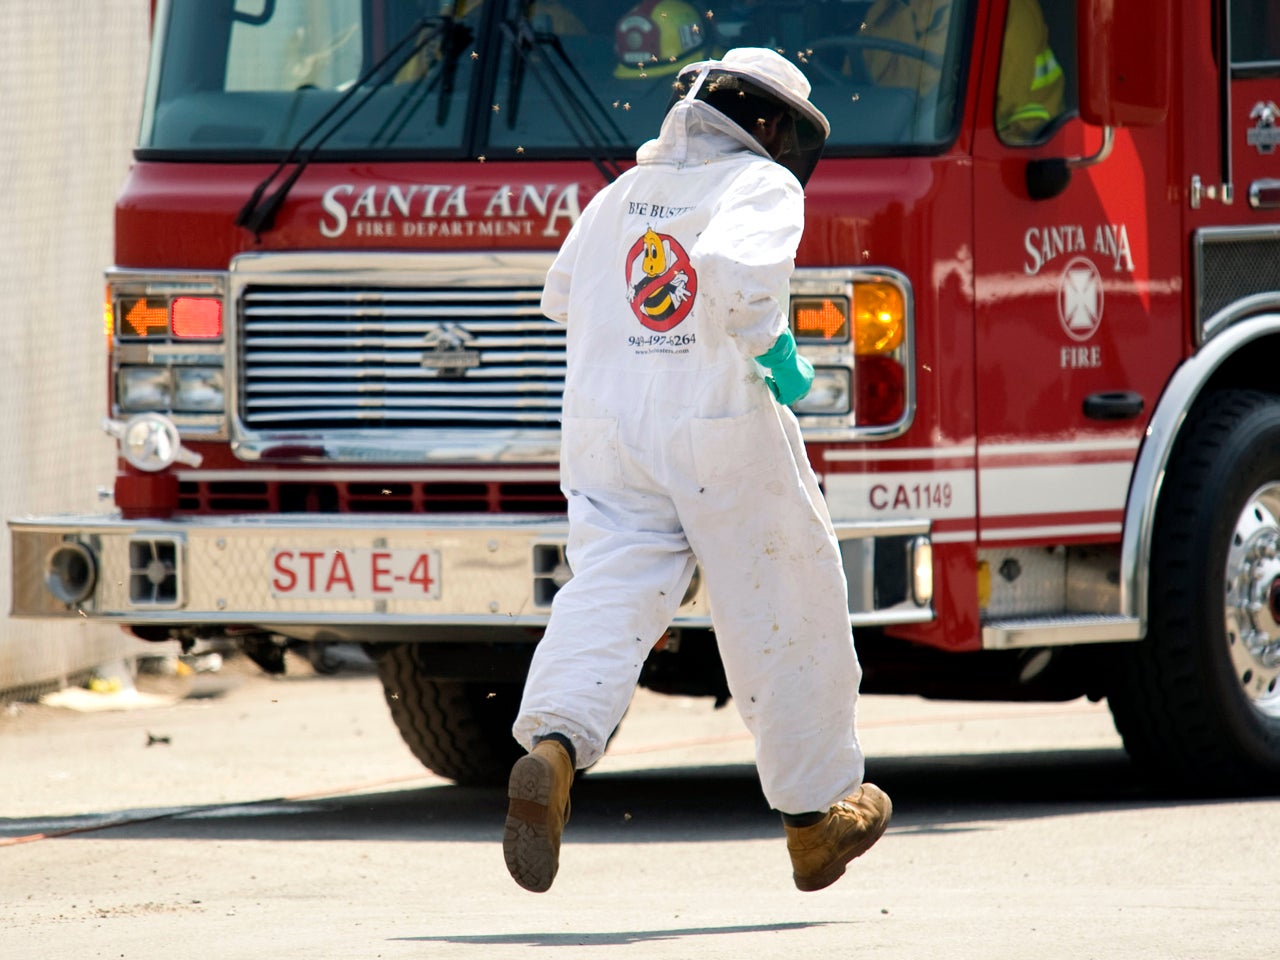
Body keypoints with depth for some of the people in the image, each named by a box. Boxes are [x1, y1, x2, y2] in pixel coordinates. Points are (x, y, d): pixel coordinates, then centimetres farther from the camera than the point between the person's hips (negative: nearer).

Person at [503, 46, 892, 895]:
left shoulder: (620, 196, 14)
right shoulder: (761, 186, -5)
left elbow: (565, 297, 26)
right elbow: (736, 269, -26)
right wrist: (775, 353, -13)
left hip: (609, 426, 5)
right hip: (722, 427, -5)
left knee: (608, 600, -6)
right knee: (783, 616, 10)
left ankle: (552, 750, -35)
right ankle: (814, 815, 21)